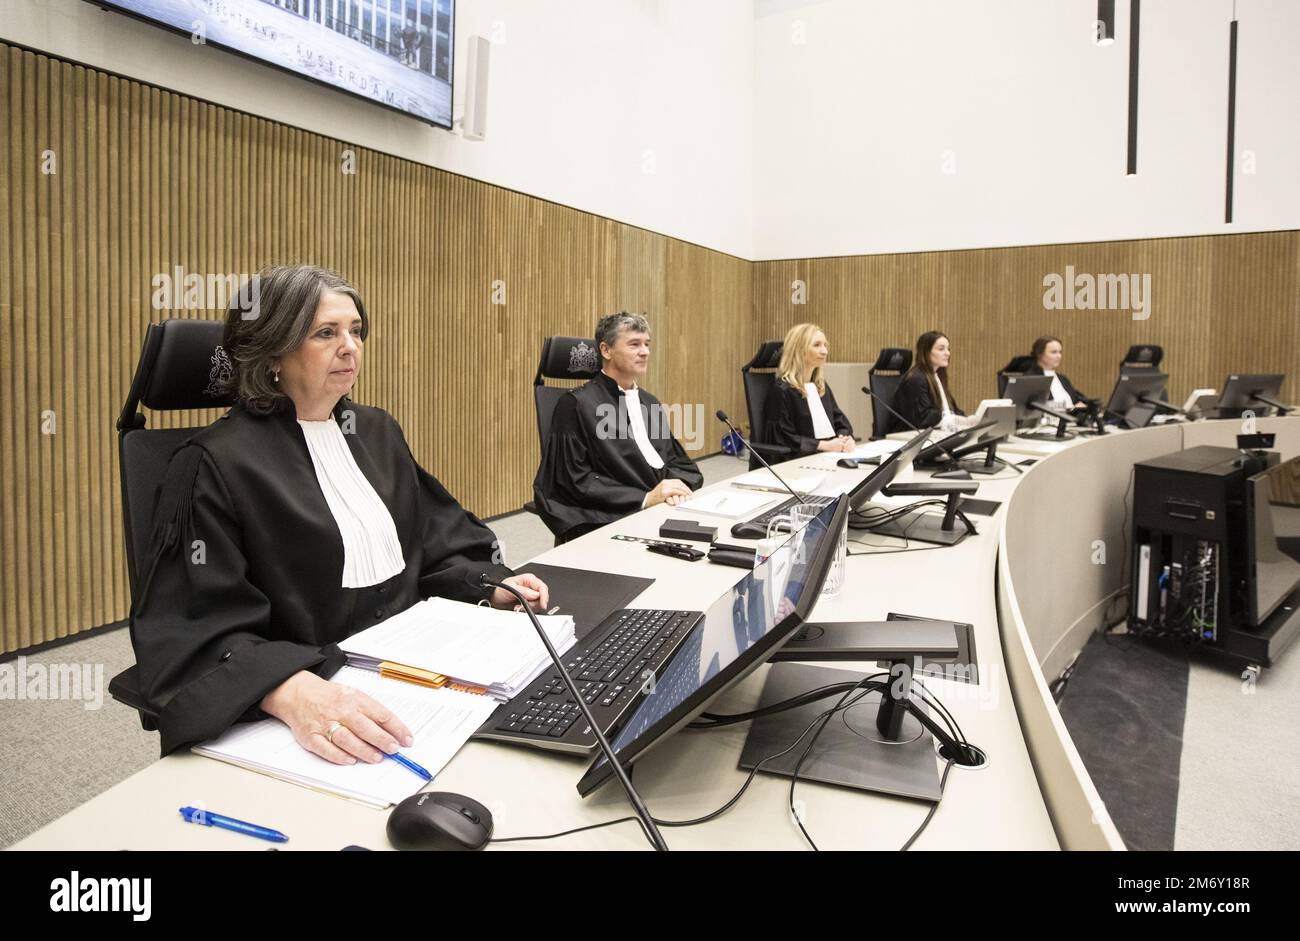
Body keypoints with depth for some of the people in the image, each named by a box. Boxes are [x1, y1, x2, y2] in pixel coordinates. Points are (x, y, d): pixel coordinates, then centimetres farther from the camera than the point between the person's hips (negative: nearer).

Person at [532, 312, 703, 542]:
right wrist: (645, 498, -16)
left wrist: (677, 486, -7)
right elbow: (576, 481, -10)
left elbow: (682, 464, 16)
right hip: (606, 522, -7)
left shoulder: (650, 403, 18)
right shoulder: (576, 404, -4)